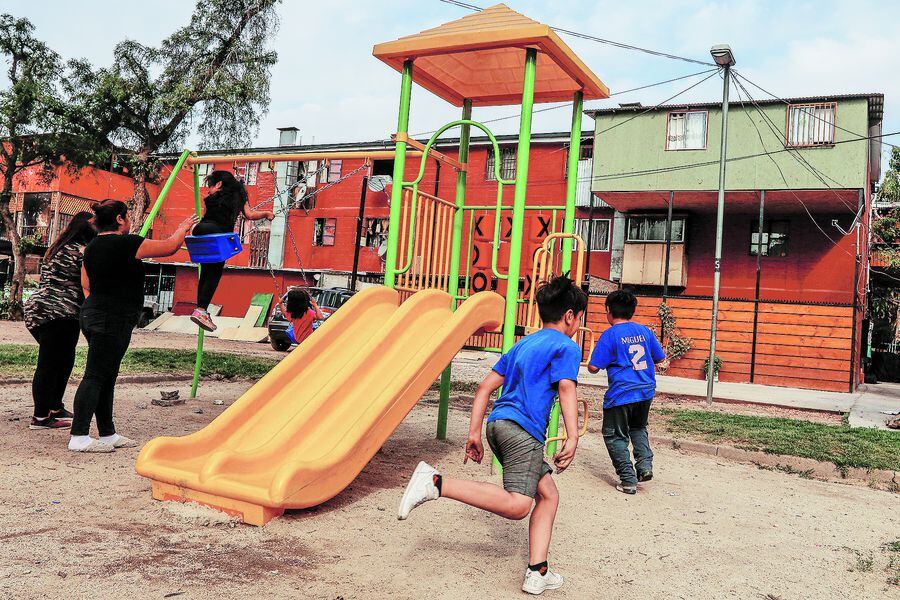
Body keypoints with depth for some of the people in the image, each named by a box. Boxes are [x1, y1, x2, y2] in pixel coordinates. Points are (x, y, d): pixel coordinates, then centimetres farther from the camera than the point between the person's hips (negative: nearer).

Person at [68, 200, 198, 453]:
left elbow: (86, 286, 21)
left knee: (106, 378, 13)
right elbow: (170, 246, -5)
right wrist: (183, 228, 13)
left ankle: (108, 434, 20)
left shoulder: (92, 246, 13)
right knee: (95, 376, -7)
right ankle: (79, 437, -4)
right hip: (112, 321, -9)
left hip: (92, 315, 9)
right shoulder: (127, 244, -13)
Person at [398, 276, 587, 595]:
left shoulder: (523, 344, 25)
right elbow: (566, 389, -16)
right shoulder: (566, 347, 3)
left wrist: (474, 432, 20)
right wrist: (572, 438, -24)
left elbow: (485, 386, 21)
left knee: (548, 495, 16)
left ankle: (537, 573, 11)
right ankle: (436, 483, -24)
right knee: (517, 505, -18)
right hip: (523, 429, -9)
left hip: (498, 423, 9)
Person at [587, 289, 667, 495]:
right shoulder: (644, 331, 6)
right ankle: (645, 464, 11)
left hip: (621, 394, -6)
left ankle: (628, 481, 6)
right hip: (646, 391, 6)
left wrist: (590, 363, 12)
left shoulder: (610, 335, -9)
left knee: (615, 436, 9)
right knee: (638, 428, 29)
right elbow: (660, 358, 16)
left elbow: (593, 367, -11)